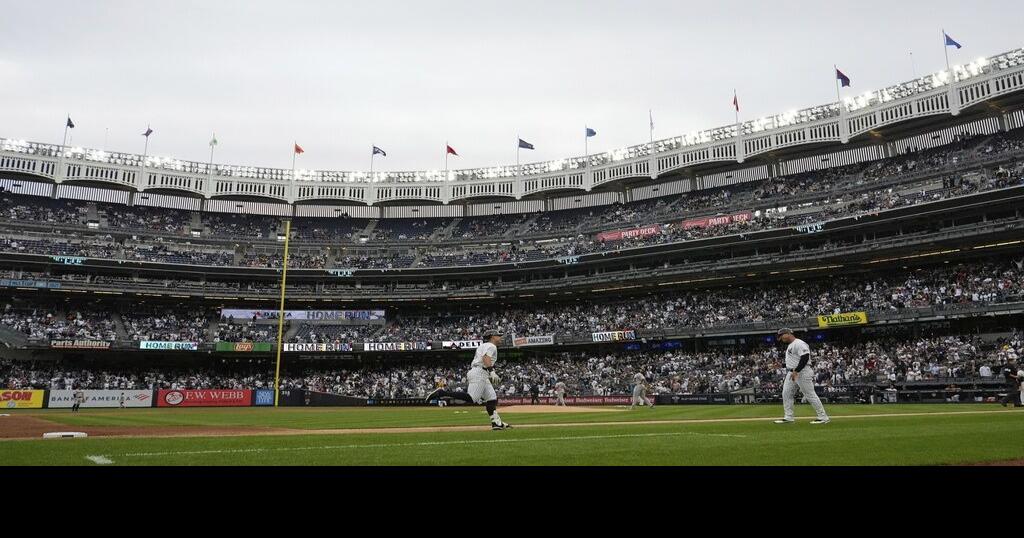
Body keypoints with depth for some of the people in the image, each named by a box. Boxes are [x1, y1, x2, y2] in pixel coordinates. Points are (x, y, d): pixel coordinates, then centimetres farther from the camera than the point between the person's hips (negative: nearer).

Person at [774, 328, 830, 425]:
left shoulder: (799, 343, -14)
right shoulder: (789, 346, 19)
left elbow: (805, 358, -24)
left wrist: (796, 371, -26)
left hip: (803, 372, -10)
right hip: (791, 373, 10)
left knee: (810, 395, -6)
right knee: (786, 394, 7)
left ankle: (823, 417, 2)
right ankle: (788, 417, 11)